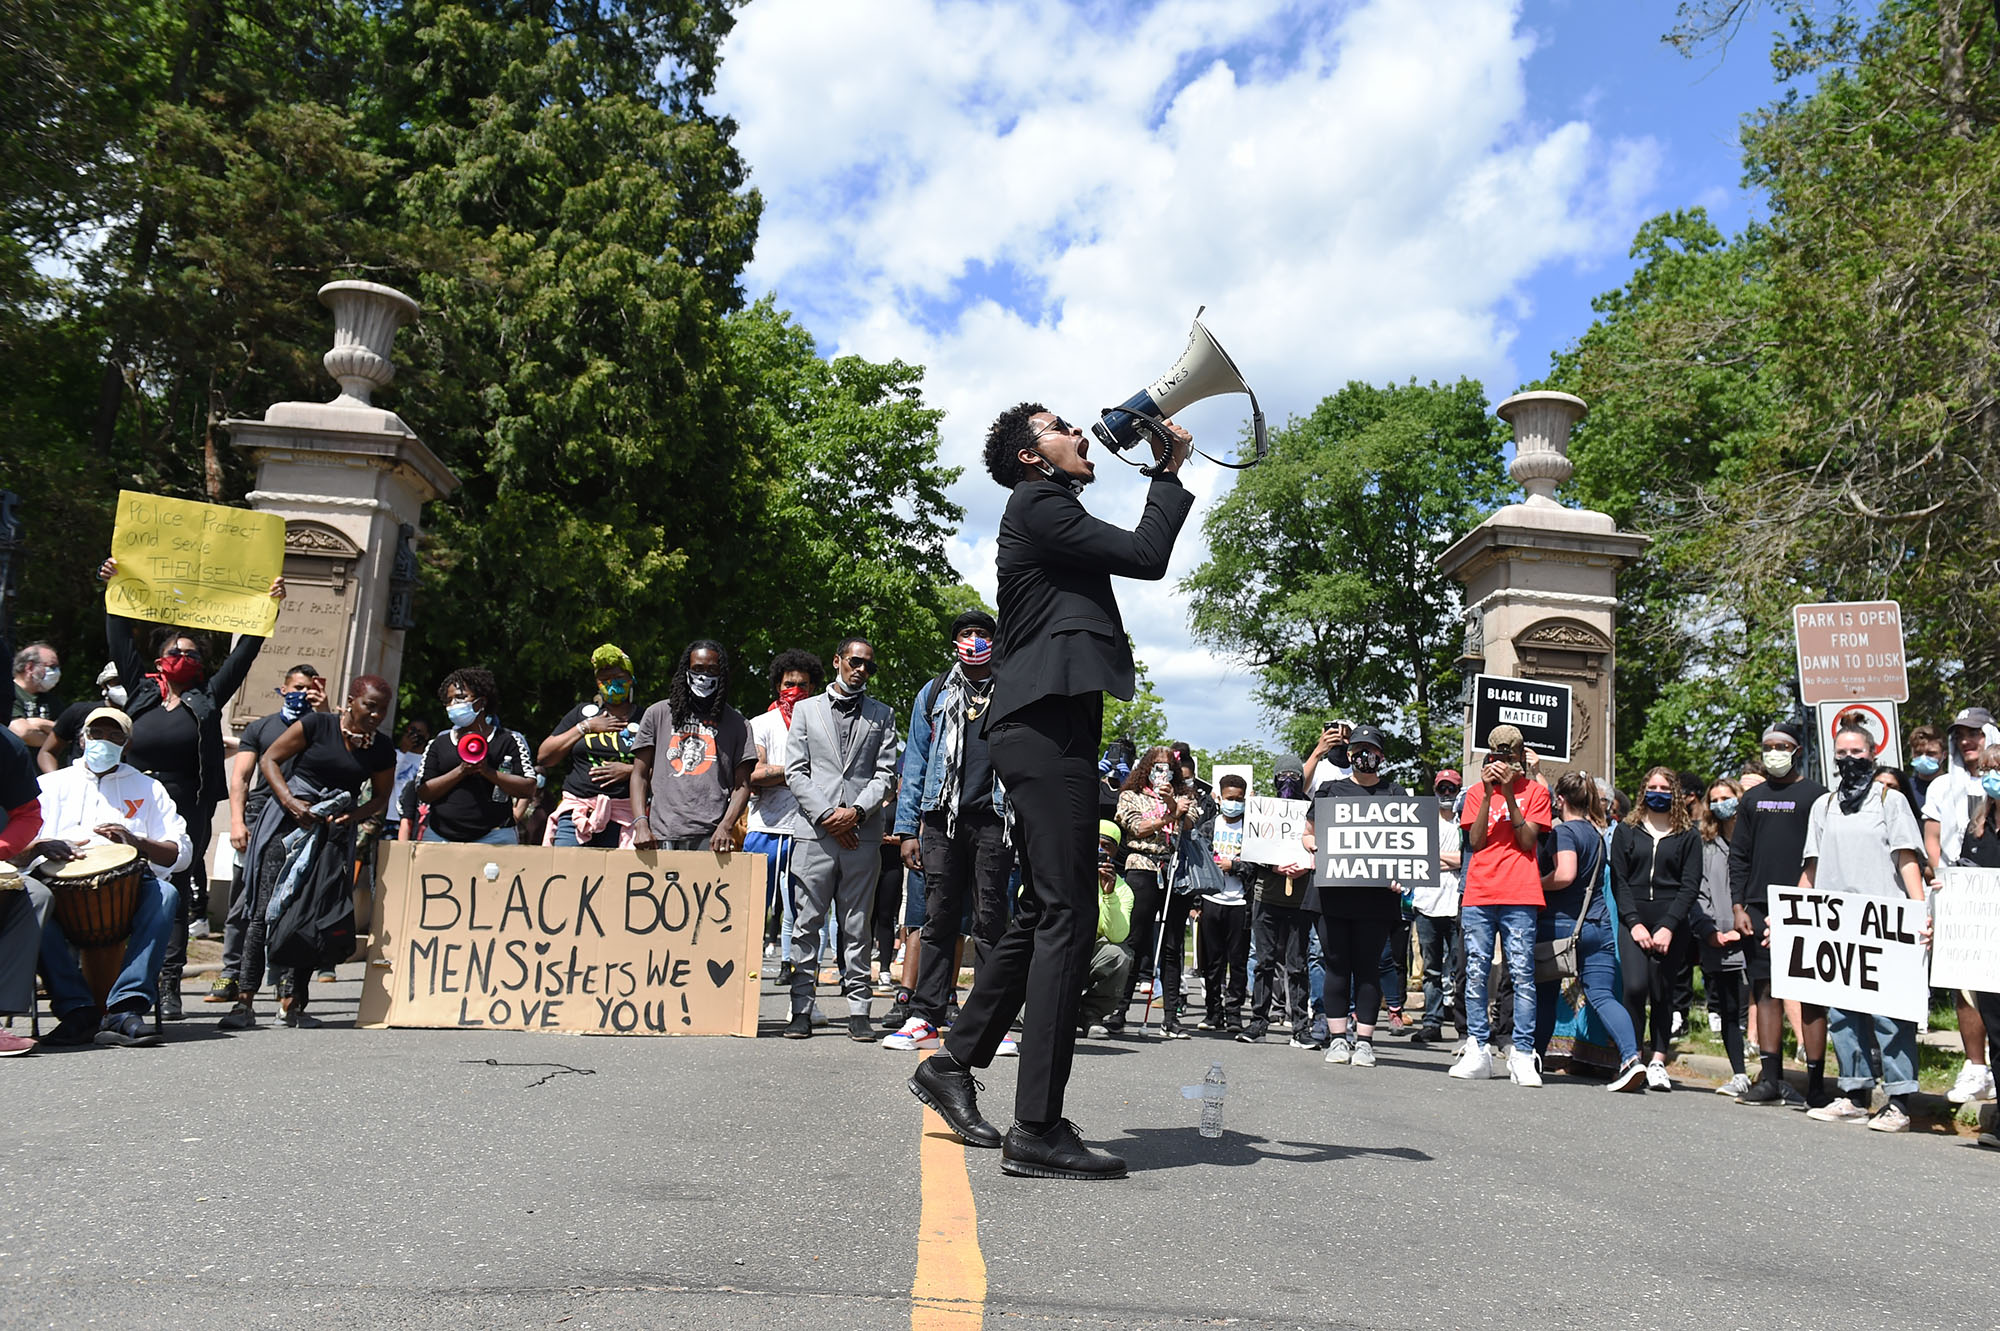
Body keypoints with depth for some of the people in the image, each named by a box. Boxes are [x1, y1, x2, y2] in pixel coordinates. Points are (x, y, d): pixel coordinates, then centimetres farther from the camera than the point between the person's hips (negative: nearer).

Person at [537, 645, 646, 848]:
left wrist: (629, 770, -9)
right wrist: (585, 727, 6)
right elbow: (543, 757, 14)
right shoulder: (583, 712, 18)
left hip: (621, 818, -2)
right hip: (576, 812, 2)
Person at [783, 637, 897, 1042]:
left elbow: (886, 774, 6)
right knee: (807, 924, 1)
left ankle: (858, 1011, 7)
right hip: (815, 831, 0)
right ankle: (801, 1008, 7)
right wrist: (826, 815, -6)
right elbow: (795, 771, 6)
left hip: (863, 833, 0)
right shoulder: (807, 710, 14)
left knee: (857, 928, 3)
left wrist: (857, 811, -9)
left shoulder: (882, 715, 14)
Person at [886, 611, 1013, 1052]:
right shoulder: (934, 695, 16)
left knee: (990, 920, -1)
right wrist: (908, 830, 6)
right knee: (939, 919, 2)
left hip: (993, 820, -1)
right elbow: (915, 764, 14)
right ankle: (924, 1018, 5)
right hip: (943, 819, 1)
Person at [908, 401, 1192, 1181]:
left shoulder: (1050, 513, 27)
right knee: (1066, 917, -12)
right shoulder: (1038, 503, -3)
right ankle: (1037, 1130, -9)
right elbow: (1147, 557, -7)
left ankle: (952, 1065, 25)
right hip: (1047, 728, -11)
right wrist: (1170, 472, 3)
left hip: (1046, 730, 11)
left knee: (1044, 914, 16)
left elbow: (1136, 557, 29)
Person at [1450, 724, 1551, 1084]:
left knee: (1522, 973, -6)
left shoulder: (1535, 792, 10)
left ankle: (1523, 1055, -4)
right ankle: (1478, 1051, 5)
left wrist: (1509, 792, -8)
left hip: (1520, 897, -2)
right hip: (1478, 896, 2)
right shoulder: (1477, 793, 16)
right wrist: (1488, 793, -4)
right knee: (1476, 972, 0)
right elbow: (1476, 842, 3)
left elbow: (1528, 841, -2)